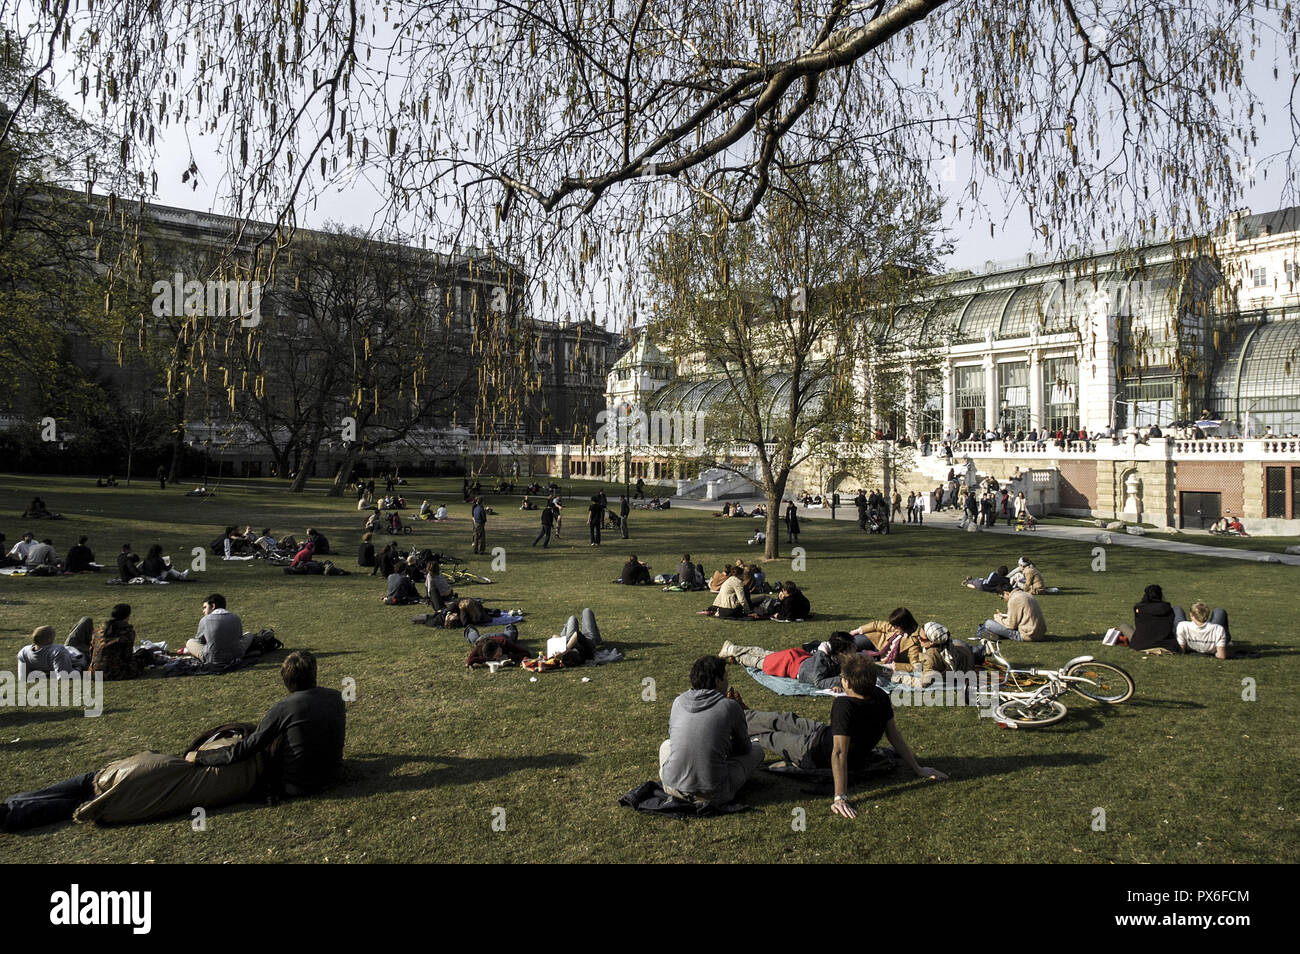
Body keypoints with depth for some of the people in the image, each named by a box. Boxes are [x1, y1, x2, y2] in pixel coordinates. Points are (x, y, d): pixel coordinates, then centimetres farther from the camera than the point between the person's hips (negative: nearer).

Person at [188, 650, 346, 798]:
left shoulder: (282, 708, -20)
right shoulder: (337, 697, -6)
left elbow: (248, 747, -16)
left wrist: (199, 756, -4)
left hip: (296, 787, -5)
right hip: (332, 777, 5)